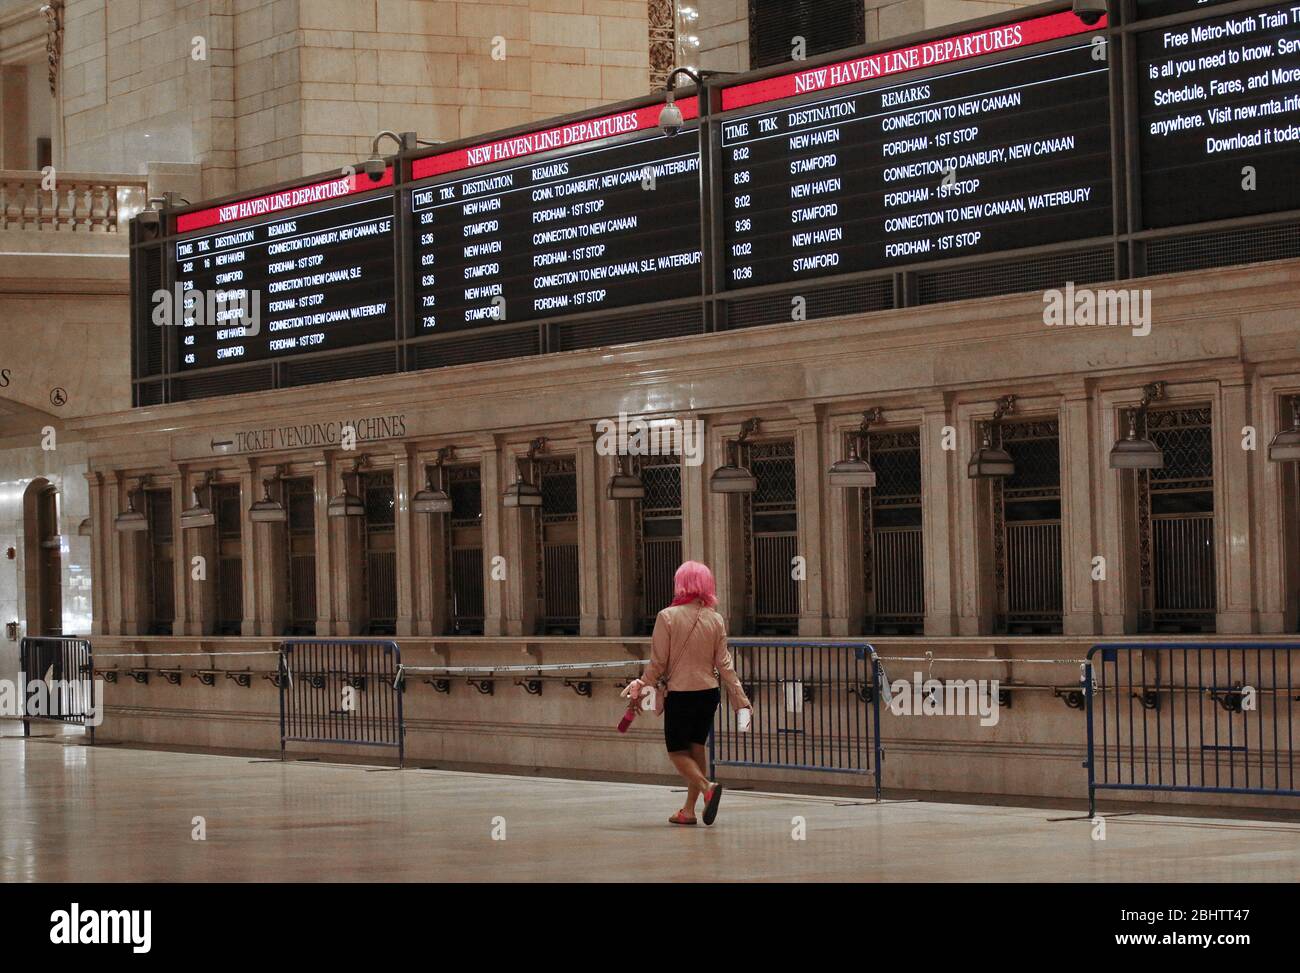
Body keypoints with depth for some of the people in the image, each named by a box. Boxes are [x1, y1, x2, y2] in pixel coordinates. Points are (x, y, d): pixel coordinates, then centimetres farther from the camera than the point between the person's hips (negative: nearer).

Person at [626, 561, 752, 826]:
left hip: (679, 693, -4)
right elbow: (724, 664, 2)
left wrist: (643, 686, 7)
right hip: (709, 692, 4)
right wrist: (741, 699, 7)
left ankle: (707, 787, -20)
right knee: (697, 747, 16)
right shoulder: (716, 620, 0)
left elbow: (658, 662, -9)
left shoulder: (668, 617, -12)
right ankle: (689, 809, 15)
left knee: (678, 751, 6)